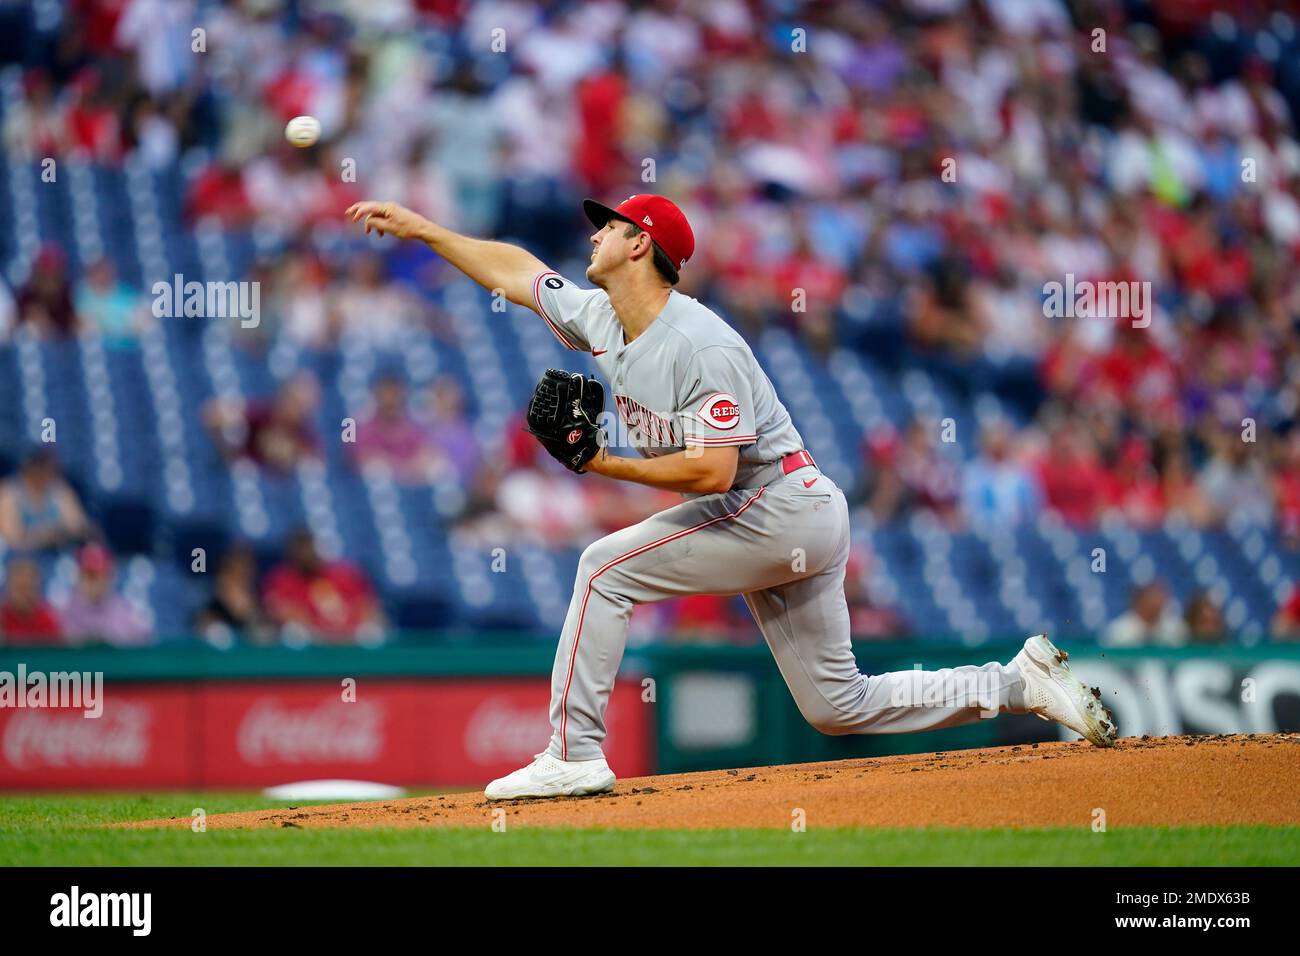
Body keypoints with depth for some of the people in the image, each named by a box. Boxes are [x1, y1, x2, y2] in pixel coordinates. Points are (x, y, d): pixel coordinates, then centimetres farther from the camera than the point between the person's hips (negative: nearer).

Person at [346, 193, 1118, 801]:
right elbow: (515, 269, 18)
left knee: (608, 567, -13)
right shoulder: (600, 320, 5)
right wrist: (417, 227, 19)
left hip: (781, 508, -10)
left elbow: (712, 472, -28)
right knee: (840, 706, 11)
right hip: (790, 525, 10)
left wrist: (603, 464, -22)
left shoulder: (700, 346, -22)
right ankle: (1024, 684, 15)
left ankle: (574, 756, -11)